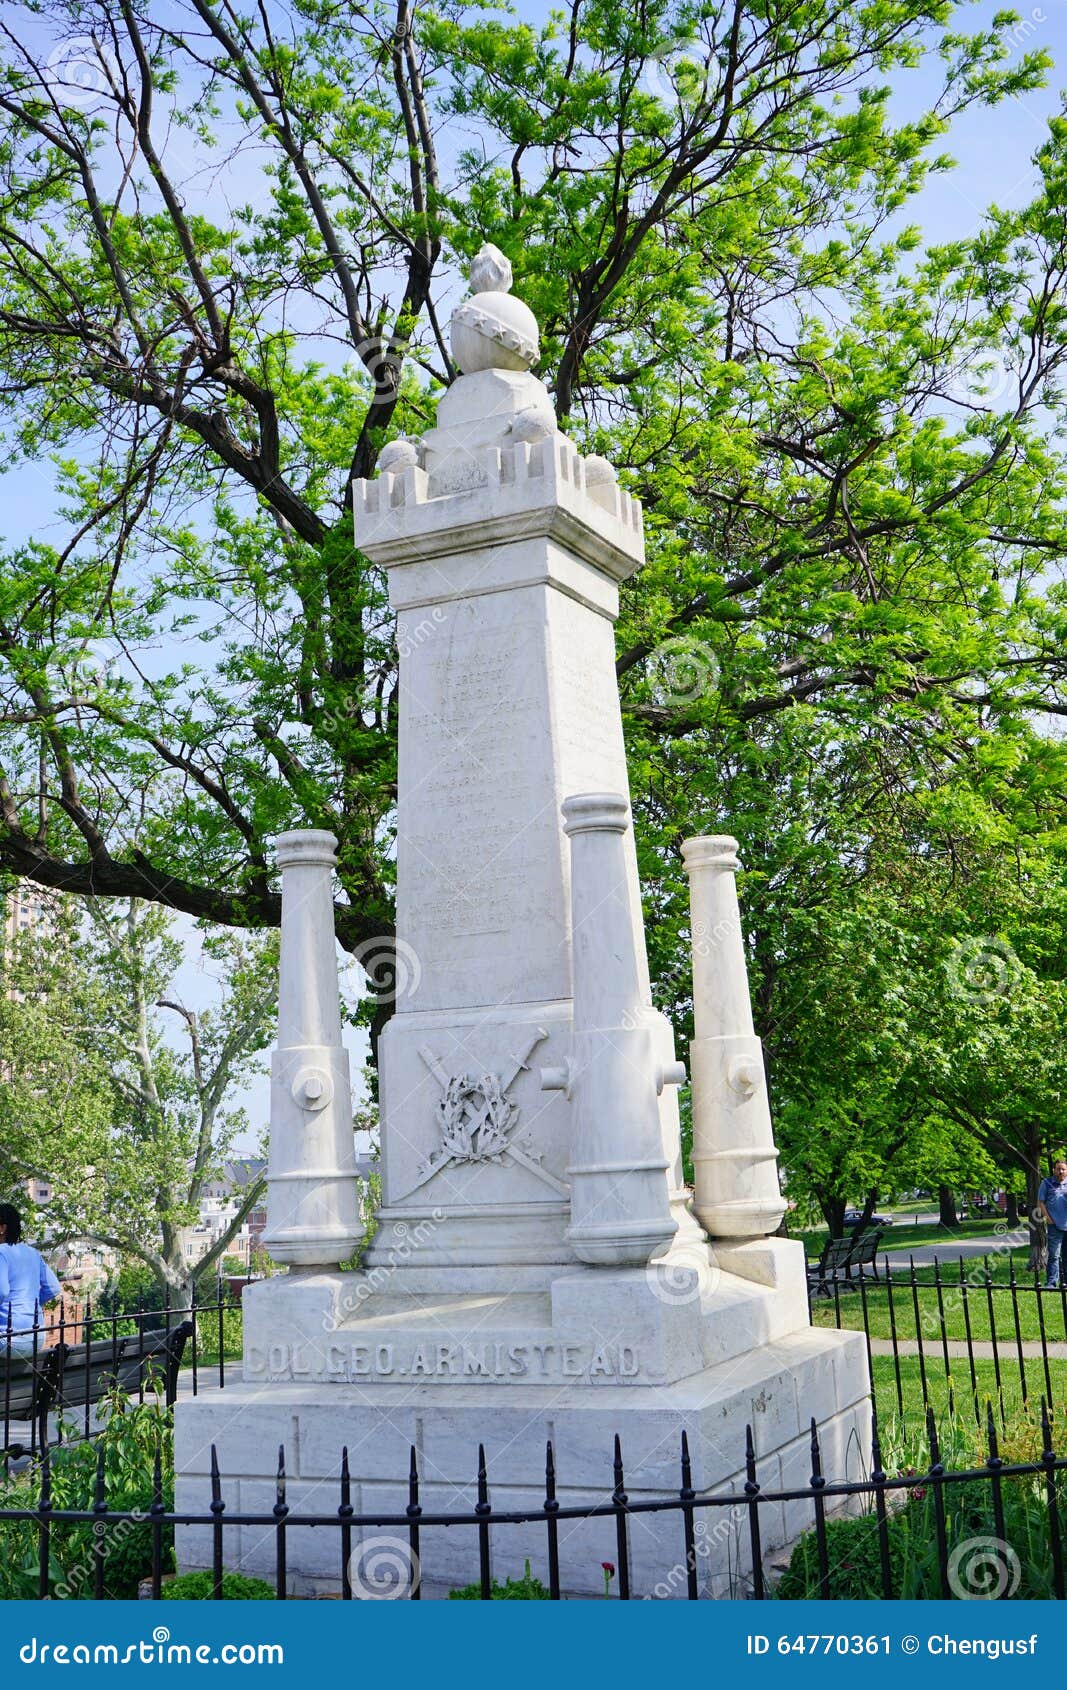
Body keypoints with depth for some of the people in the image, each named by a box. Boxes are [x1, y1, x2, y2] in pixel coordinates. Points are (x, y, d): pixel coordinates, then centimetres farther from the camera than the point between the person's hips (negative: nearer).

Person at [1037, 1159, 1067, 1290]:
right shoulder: (1047, 1183, 6)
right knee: (1054, 1255, -8)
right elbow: (1040, 1203, 5)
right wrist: (1048, 1218, -5)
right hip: (1055, 1225, -3)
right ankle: (1051, 1283, -8)